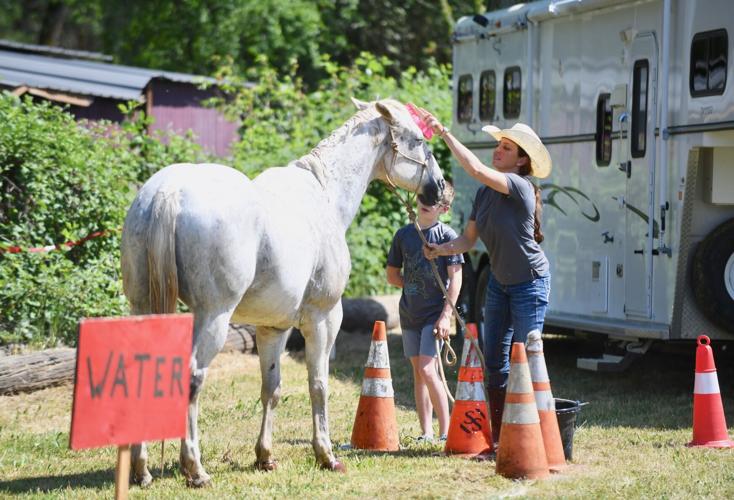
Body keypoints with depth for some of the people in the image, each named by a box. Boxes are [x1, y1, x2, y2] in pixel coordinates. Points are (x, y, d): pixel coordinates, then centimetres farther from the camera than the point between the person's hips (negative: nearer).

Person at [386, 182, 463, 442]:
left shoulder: (447, 235, -6)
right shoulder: (404, 234, 7)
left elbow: (455, 277, -10)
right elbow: (392, 274, 16)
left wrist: (446, 315, -16)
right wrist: (414, 288, 2)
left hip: (435, 313, -5)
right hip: (409, 313, 5)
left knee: (428, 370, -15)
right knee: (418, 372, 7)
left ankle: (446, 430, -9)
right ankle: (426, 432, 11)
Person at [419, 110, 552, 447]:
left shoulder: (520, 187, -22)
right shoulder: (485, 193, 2)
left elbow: (476, 169, -36)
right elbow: (469, 238, 6)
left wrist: (444, 134, -34)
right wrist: (440, 250, -12)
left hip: (530, 283, -8)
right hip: (499, 281, 8)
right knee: (494, 362, 9)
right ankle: (498, 437, 16)